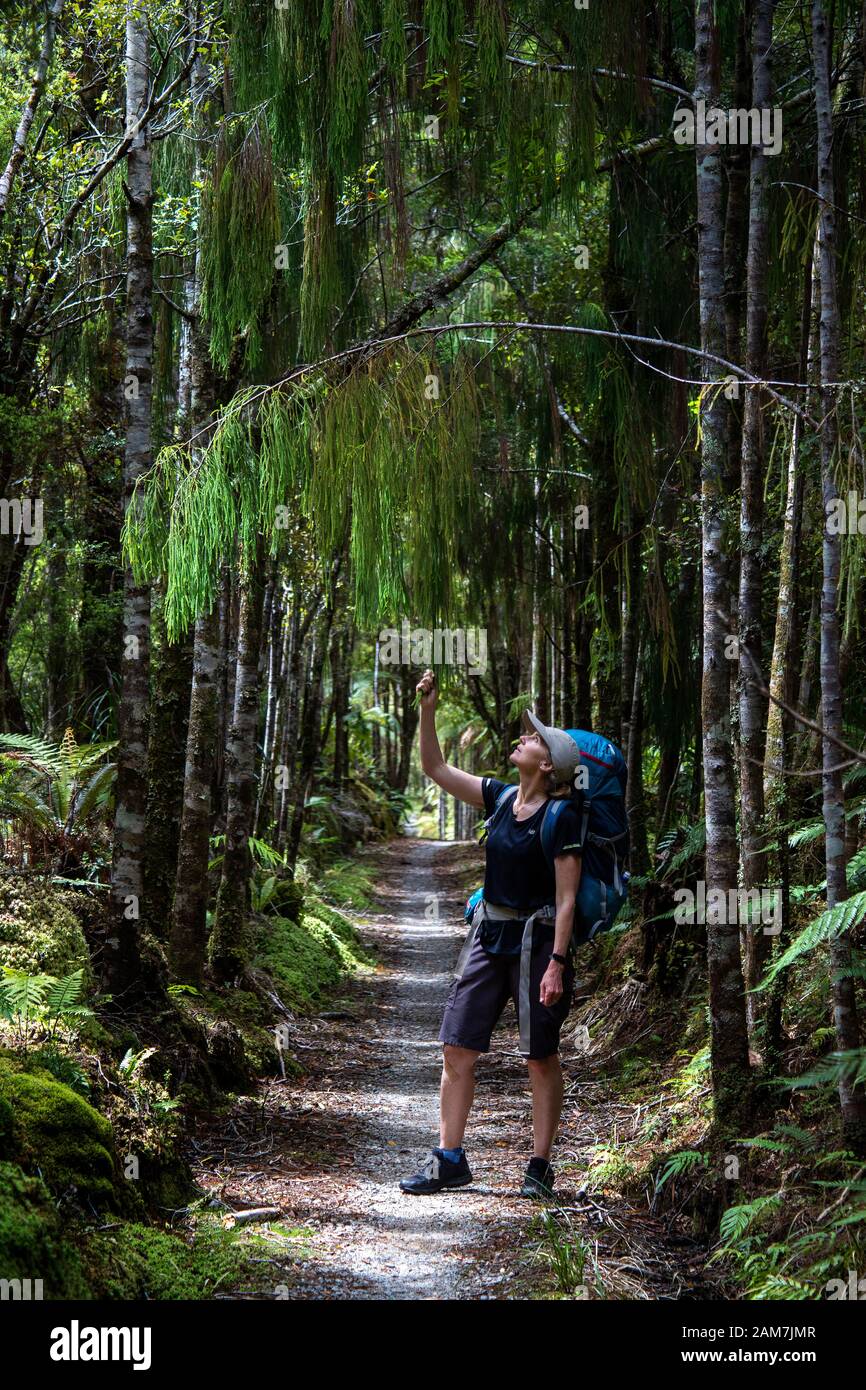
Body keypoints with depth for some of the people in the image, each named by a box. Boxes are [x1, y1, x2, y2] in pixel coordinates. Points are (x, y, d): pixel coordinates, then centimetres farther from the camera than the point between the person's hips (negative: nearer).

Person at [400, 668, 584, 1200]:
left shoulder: (561, 816, -12)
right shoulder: (500, 798, 7)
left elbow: (566, 898, -13)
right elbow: (436, 769, 11)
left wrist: (557, 963, -18)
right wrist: (428, 709, 0)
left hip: (537, 940, -7)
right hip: (489, 935, 7)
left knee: (541, 1057, 3)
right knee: (458, 1049, 4)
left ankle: (540, 1166, 12)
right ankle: (449, 1159, 11)